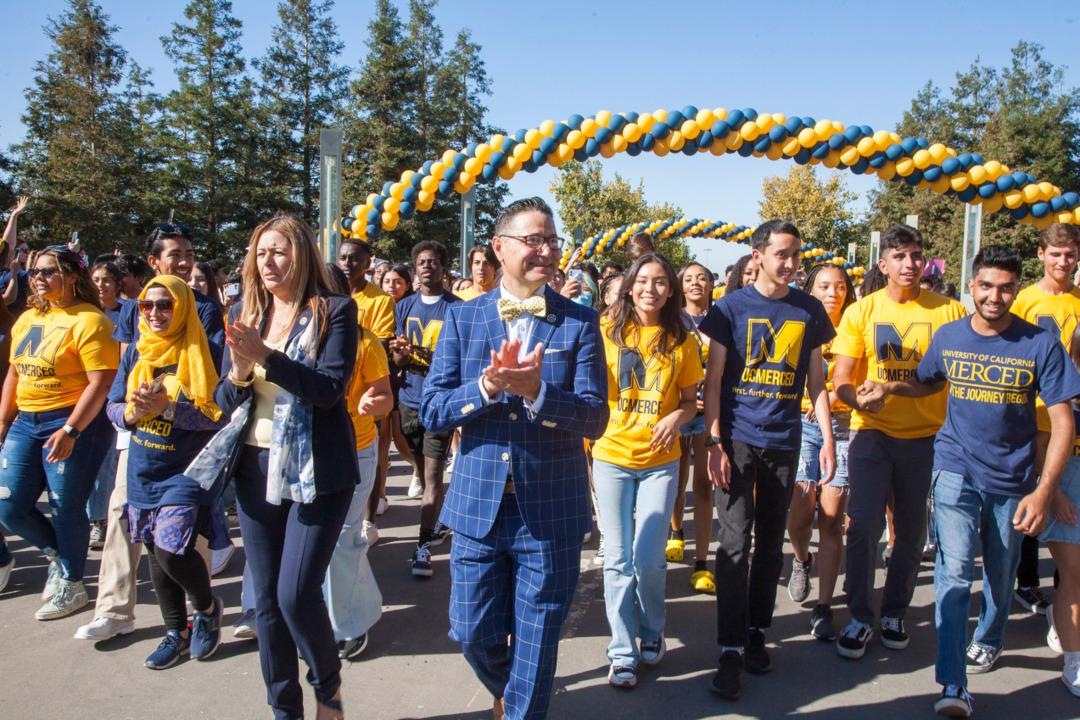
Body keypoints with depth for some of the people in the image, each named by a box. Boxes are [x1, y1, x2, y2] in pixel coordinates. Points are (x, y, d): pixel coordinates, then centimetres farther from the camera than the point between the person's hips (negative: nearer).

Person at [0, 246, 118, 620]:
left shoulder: (88, 321, -13)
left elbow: (101, 382, -19)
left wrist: (70, 430, -22)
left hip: (72, 423, -8)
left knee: (65, 508, 1)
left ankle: (71, 585, 20)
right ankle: (58, 554, 32)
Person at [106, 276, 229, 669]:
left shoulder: (200, 354, -11)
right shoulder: (136, 353, 6)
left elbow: (218, 415, -17)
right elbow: (113, 406, 9)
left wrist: (167, 408, -26)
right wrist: (132, 413, -13)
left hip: (186, 470, -6)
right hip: (142, 470, 6)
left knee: (171, 551, -13)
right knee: (156, 552, 13)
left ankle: (207, 607, 18)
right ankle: (176, 632, 30)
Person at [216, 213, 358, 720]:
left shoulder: (335, 312, -5)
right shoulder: (244, 313, 9)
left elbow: (330, 388, -15)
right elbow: (223, 399, 8)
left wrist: (267, 356, -24)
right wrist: (239, 372, -14)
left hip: (316, 470, -5)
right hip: (256, 469, 5)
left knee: (297, 593, -9)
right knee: (266, 600, 11)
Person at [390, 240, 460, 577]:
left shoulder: (457, 307, -3)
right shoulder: (404, 306, 10)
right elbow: (397, 359, 10)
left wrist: (434, 359, -25)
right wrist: (401, 352, -14)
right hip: (410, 398, 5)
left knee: (433, 471, -7)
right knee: (421, 467, 15)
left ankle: (423, 546, -6)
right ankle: (435, 526, 32)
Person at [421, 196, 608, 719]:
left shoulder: (579, 323, -2)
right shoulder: (462, 318, 2)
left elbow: (594, 419, -10)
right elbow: (431, 411, -3)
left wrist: (536, 390, -27)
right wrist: (487, 386, -21)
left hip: (550, 513, -1)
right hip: (478, 506, 2)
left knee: (536, 647, 10)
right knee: (473, 633, 13)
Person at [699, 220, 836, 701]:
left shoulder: (810, 310, 7)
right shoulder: (731, 308, -2)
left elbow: (815, 380, 12)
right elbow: (713, 379, -2)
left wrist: (827, 437, 4)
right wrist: (714, 443, -9)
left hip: (784, 442, 3)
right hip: (737, 439, -3)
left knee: (771, 543, 11)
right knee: (735, 543, -6)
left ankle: (757, 632, 26)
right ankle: (731, 651, 2)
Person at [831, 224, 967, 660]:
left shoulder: (950, 312, 0)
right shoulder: (861, 312, 1)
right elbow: (840, 379, -1)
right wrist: (861, 399, -23)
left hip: (925, 436, 1)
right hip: (872, 432, -1)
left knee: (912, 533, 9)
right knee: (863, 525, -8)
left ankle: (894, 613, 29)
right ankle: (860, 619, 9)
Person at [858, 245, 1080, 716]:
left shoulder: (1041, 345, -10)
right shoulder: (948, 336, -1)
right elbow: (929, 384, 19)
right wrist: (888, 388, -2)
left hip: (1012, 478, 0)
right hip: (957, 469, 0)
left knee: (1001, 574, 16)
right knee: (954, 572, -11)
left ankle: (988, 641, 45)